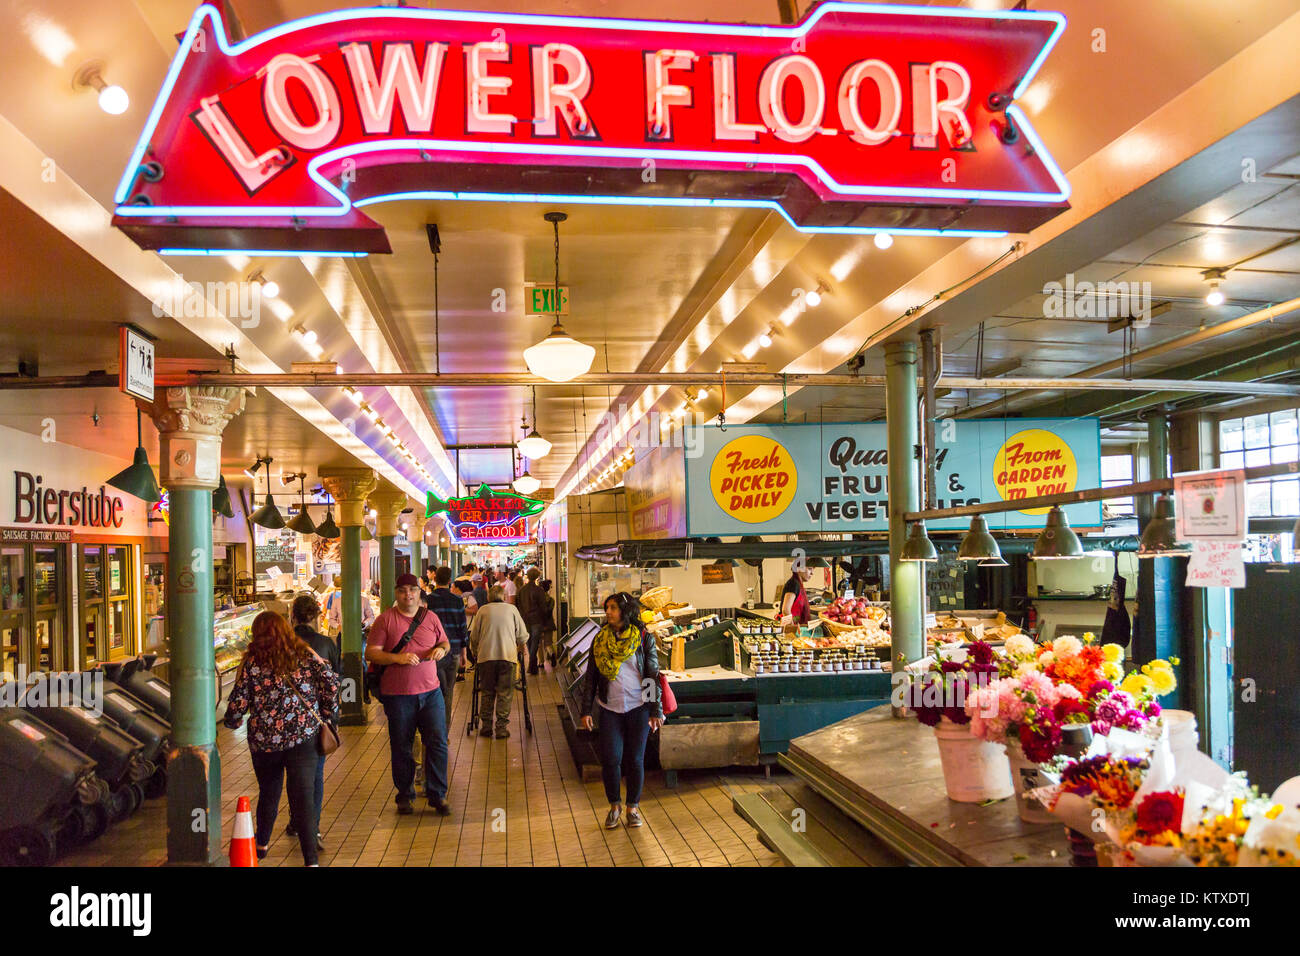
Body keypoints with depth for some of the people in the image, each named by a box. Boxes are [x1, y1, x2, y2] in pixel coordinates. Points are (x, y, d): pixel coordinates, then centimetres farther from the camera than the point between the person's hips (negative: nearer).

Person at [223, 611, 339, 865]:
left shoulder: (251, 661, 0)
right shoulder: (304, 654, 2)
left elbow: (238, 701, -1)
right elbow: (331, 682, -6)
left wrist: (232, 721, 21)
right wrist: (327, 716, 7)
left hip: (264, 740, 1)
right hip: (304, 737, -1)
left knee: (268, 794, 21)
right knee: (303, 797, -2)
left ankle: (261, 845, 40)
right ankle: (311, 859, -10)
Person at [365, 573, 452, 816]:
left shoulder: (430, 617, 8)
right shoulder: (385, 619, -2)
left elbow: (445, 642, 20)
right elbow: (370, 653, -5)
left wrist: (441, 649, -4)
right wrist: (397, 658, -20)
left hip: (430, 690, 2)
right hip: (397, 694, -2)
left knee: (437, 742, 0)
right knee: (401, 748, 7)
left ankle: (437, 795, 12)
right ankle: (404, 796, 23)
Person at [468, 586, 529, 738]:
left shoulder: (482, 610, 8)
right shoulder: (512, 609, 8)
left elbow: (474, 636, 7)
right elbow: (522, 635, 9)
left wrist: (475, 653, 23)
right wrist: (522, 646, 29)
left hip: (486, 656, 1)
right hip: (507, 656, -1)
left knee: (486, 692, 11)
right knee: (505, 693, 3)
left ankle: (486, 726, 12)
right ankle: (502, 727, 0)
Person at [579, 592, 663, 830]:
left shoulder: (644, 638, -2)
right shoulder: (600, 640, 4)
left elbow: (653, 675, 0)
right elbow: (591, 676, 8)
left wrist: (656, 711, -3)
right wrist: (586, 710, 3)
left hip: (638, 707, -1)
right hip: (610, 709, 2)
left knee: (635, 759, 2)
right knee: (610, 759, -4)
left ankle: (633, 806, 21)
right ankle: (614, 806, 17)